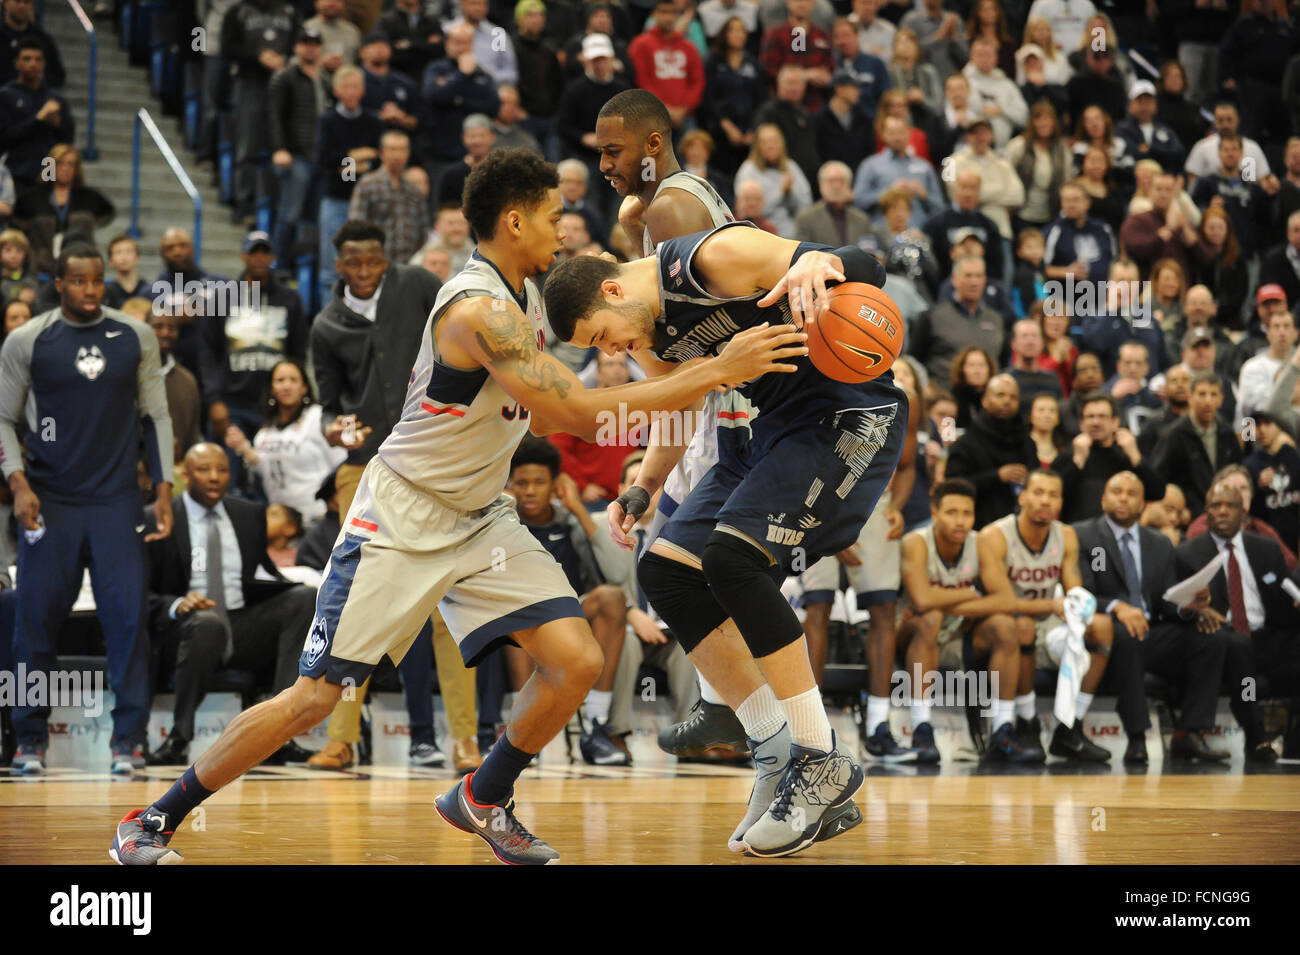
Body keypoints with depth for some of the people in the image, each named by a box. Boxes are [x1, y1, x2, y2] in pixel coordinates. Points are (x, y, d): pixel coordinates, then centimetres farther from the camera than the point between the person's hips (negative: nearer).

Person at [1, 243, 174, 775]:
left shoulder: (135, 337, 5)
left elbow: (156, 415, 10)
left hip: (117, 500, 1)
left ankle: (128, 739, 3)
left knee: (127, 615, -5)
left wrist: (164, 491, 4)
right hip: (49, 501, -1)